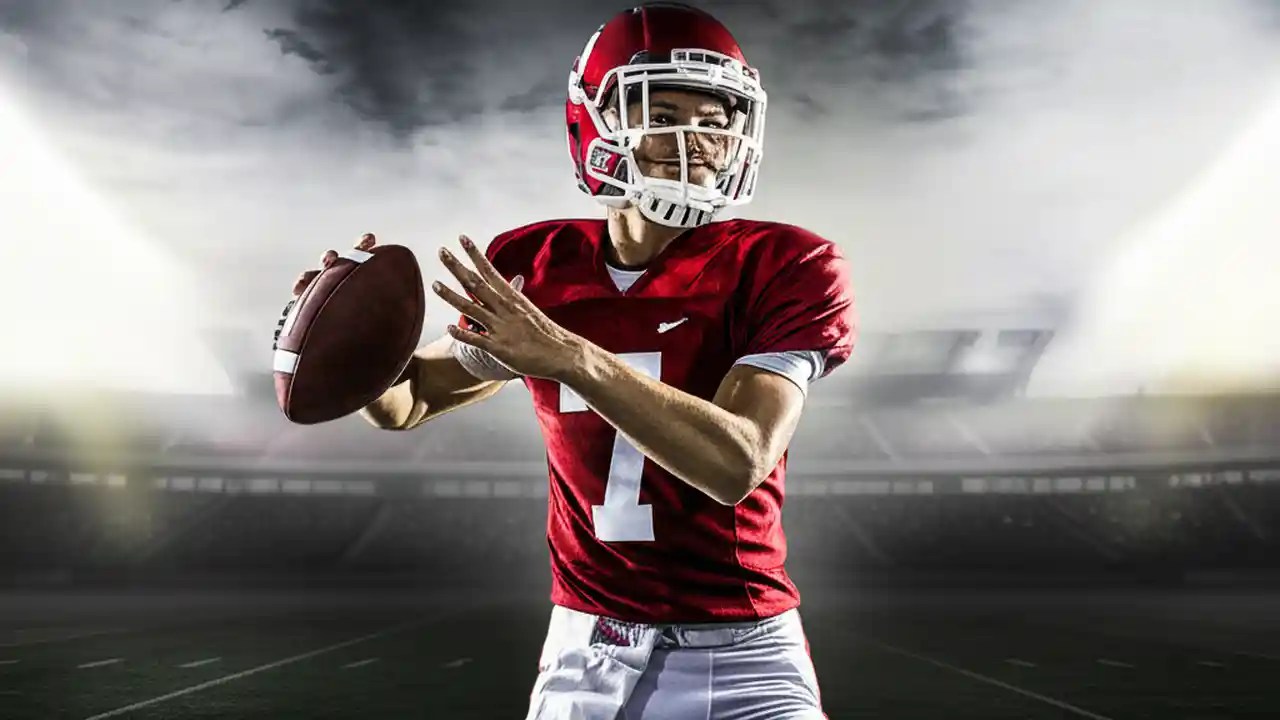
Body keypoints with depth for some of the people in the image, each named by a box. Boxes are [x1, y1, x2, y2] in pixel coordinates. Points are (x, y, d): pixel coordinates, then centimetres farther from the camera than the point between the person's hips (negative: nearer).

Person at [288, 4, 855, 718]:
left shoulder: (781, 267, -11)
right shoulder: (535, 267, 0)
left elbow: (738, 464, -24)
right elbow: (409, 399, 12)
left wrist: (567, 356, -33)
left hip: (741, 657, -3)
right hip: (585, 647, 3)